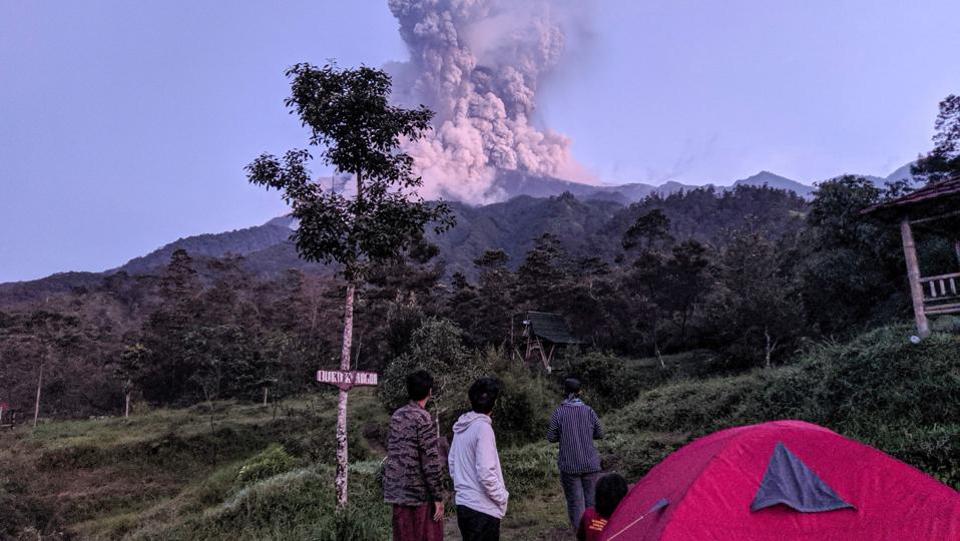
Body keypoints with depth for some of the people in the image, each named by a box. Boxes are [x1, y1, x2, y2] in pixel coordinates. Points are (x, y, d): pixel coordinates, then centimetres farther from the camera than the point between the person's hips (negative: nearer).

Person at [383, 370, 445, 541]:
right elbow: (431, 463, -17)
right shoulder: (423, 419, -15)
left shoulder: (396, 416, 7)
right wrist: (438, 497, -11)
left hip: (397, 493, 7)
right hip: (420, 494, -7)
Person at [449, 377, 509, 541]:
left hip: (463, 503, 8)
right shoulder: (483, 428, -19)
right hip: (483, 508, -8)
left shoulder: (461, 426, 5)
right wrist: (502, 496, -8)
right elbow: (486, 473, -22)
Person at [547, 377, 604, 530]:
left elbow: (551, 438, -4)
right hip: (590, 464, 2)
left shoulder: (559, 413, -9)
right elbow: (599, 434, 7)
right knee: (591, 498, 13)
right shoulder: (589, 411, -3)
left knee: (574, 500, 6)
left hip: (569, 465, -2)